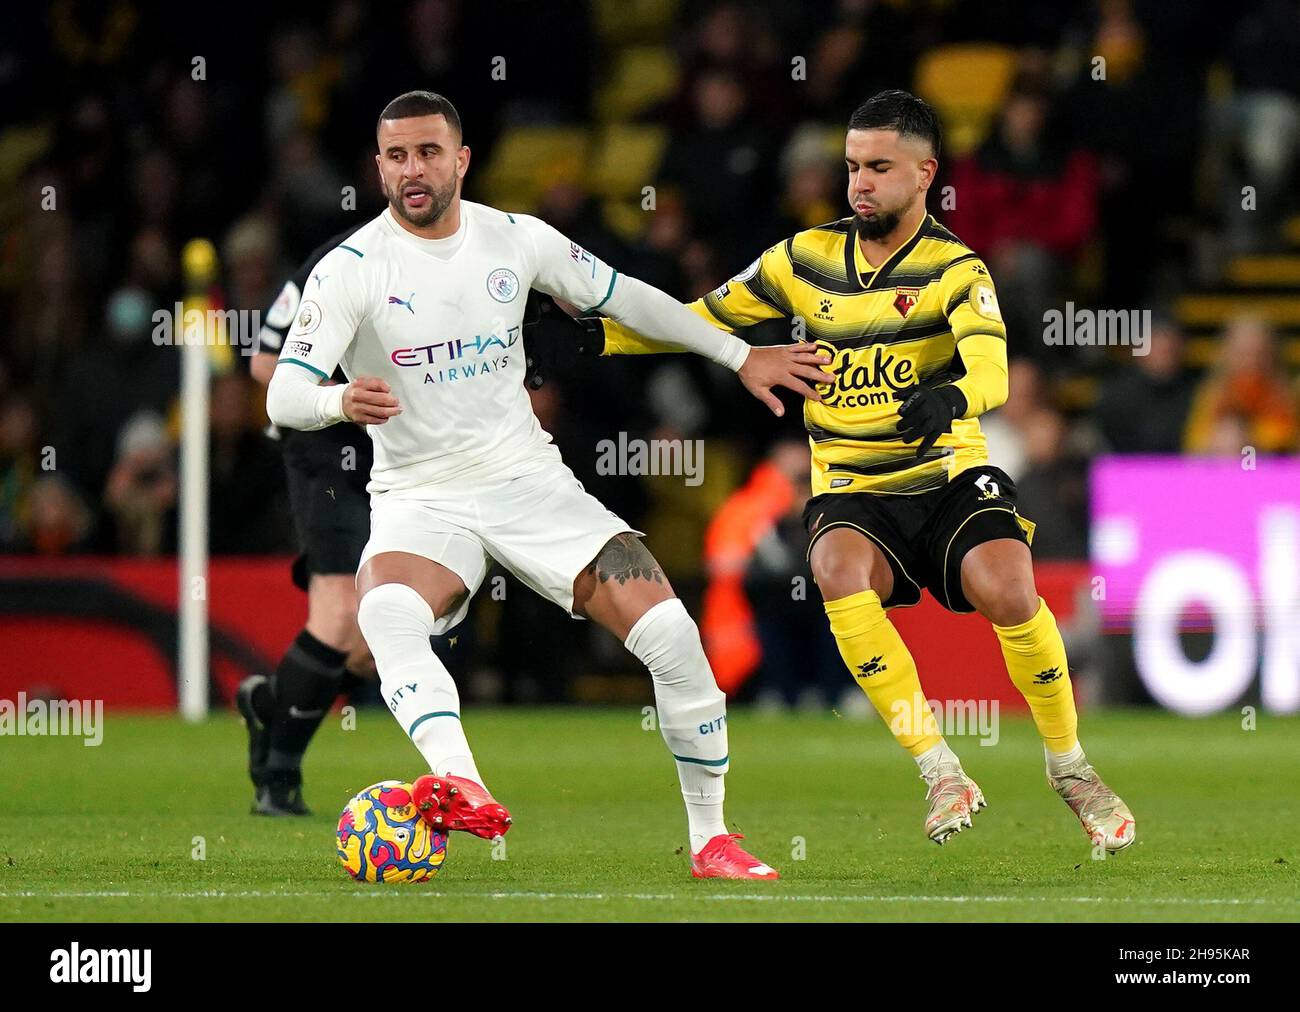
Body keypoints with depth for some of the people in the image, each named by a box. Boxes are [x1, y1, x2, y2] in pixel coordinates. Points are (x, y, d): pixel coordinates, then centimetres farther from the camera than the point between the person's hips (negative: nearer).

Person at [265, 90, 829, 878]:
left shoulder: (516, 239, 1)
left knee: (670, 633, -12)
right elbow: (284, 396, -18)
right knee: (387, 611, -38)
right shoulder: (351, 270, -10)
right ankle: (461, 787, -59)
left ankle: (712, 841, 4)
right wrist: (341, 402, -41)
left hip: (530, 481, 3)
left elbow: (624, 297, 15)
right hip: (422, 497, -3)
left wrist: (742, 356, 17)